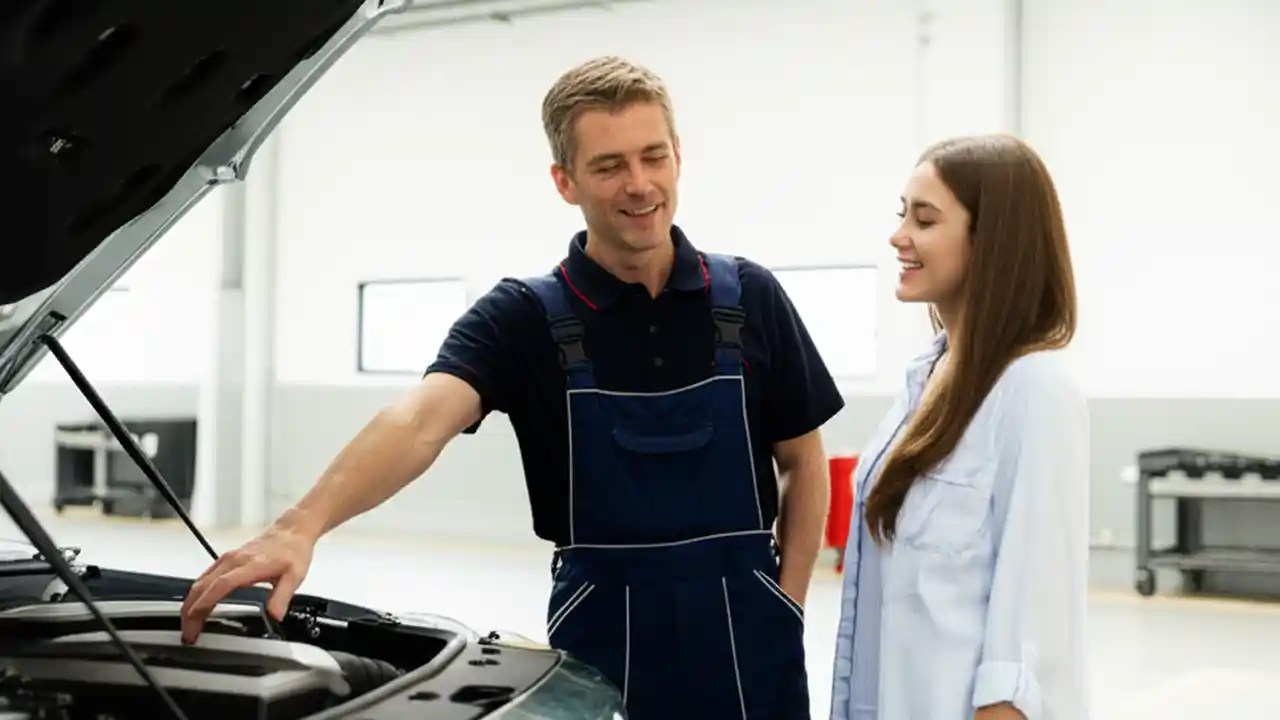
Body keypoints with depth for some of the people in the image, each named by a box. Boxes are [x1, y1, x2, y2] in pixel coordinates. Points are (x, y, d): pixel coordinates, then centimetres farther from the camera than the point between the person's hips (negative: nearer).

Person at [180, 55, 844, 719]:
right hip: (603, 633, -1)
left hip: (746, 639, 1)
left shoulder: (750, 298, -1)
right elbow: (421, 421, -24)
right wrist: (301, 526, -40)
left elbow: (805, 462, 8)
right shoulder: (523, 316, -7)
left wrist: (784, 610, 0)